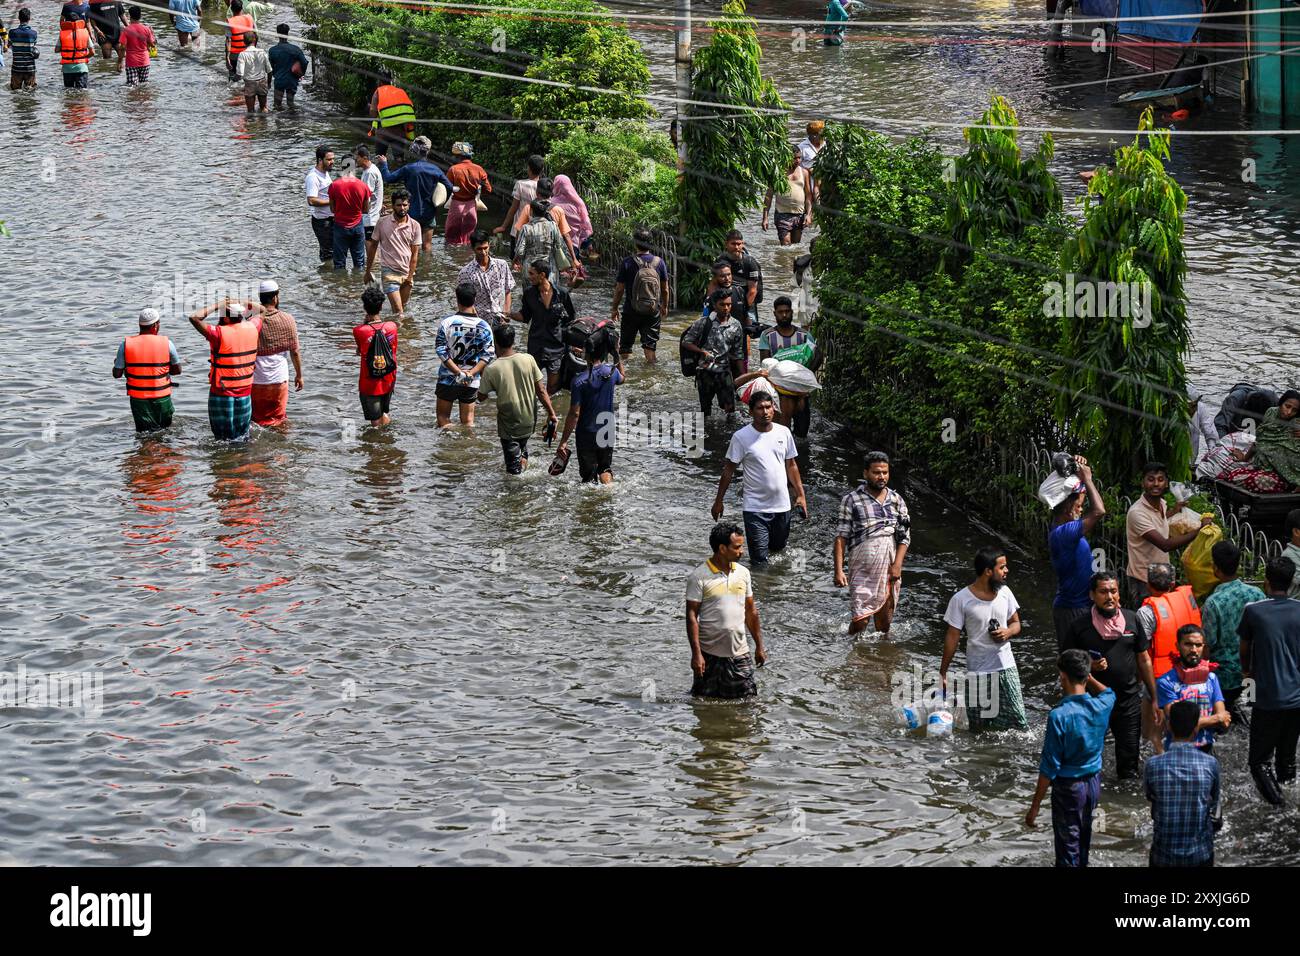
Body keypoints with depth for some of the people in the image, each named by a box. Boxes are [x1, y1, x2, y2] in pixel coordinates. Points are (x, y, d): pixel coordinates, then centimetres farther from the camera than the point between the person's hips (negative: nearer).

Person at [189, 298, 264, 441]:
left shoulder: (219, 333, -18)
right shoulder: (252, 328, -3)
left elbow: (194, 317, -18)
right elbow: (261, 310, 17)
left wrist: (217, 306, -11)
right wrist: (239, 303, 4)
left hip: (222, 393, -4)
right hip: (245, 391, 4)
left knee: (224, 438, 4)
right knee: (243, 437, 15)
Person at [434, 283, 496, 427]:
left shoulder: (447, 323, -12)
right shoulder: (483, 326, -6)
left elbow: (441, 351, -15)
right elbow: (488, 354, -10)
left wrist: (458, 373, -14)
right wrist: (471, 373, -13)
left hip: (448, 379, -2)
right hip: (472, 382, 2)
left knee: (443, 416, 11)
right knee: (468, 421, 12)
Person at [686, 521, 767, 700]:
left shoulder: (743, 573, 6)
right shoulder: (699, 577, -10)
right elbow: (692, 616, -11)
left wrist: (759, 646, 13)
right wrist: (696, 654, -16)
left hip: (739, 653, 4)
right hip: (709, 655, -4)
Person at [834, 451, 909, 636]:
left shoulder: (896, 500, 9)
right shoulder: (851, 500, -3)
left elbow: (905, 536, 8)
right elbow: (841, 537, -5)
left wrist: (897, 565, -6)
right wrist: (839, 570, -14)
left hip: (889, 570, 3)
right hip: (862, 570, -3)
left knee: (885, 620, 9)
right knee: (860, 620, -10)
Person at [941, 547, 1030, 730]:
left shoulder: (1005, 592, 3)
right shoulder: (961, 600, -10)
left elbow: (1016, 623, 14)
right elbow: (952, 636, -4)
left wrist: (1008, 632, -11)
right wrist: (943, 673, -4)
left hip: (1005, 668, 3)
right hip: (977, 673, -3)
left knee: (1018, 724, -4)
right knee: (979, 728, 2)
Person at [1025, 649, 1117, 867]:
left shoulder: (1059, 716, -26)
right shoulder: (1101, 706, -10)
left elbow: (1049, 768, -21)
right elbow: (1109, 693, 21)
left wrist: (1035, 806, -13)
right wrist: (1090, 677, 10)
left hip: (1068, 787, -6)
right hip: (1094, 782, 6)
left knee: (1067, 848, 5)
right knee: (1084, 835, 27)